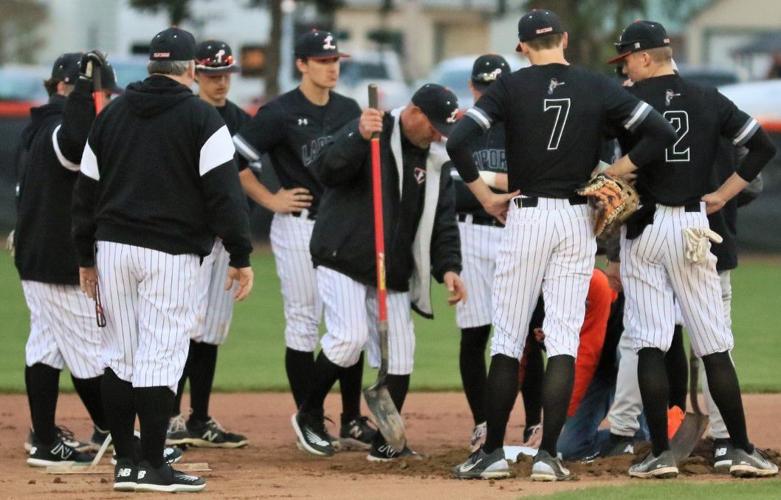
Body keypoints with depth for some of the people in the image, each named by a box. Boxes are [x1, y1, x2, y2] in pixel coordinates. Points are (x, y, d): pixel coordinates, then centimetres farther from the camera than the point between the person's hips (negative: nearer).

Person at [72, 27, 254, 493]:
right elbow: (225, 192, -9)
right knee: (160, 357, -4)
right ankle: (153, 468, -4)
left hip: (113, 246, 5)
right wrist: (241, 256, -6)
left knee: (120, 355, 10)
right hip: (170, 253, -5)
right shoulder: (202, 118, -4)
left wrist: (87, 257, 20)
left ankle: (126, 462, 12)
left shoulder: (111, 114, 11)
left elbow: (86, 191, 13)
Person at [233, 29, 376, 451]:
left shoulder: (349, 111, 9)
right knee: (303, 323, -2)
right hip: (299, 227, -6)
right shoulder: (280, 113, -8)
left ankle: (351, 423, 12)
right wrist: (270, 200, -8)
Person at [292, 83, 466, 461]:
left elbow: (442, 221, 12)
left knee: (399, 354, 2)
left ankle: (386, 443, 12)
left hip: (392, 272, 7)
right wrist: (359, 137, -38)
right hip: (343, 259, -7)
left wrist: (448, 267, -3)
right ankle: (310, 415, 1)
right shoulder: (373, 132, -8)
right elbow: (328, 172, -22)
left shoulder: (434, 161, 12)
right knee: (350, 337, -20)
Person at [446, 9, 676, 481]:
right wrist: (613, 174, 2)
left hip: (525, 216, -1)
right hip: (579, 218, 1)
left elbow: (458, 142, -13)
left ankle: (493, 451, 4)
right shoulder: (599, 88, 2)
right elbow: (662, 132, -4)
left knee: (507, 337, 6)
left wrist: (485, 194, -2)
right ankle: (548, 454, -6)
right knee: (564, 338, 1)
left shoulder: (511, 87, -3)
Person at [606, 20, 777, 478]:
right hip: (693, 226, 2)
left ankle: (661, 453, -6)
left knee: (650, 344, -1)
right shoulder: (709, 100, 6)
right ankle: (742, 450, 3)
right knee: (715, 344, 6)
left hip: (643, 229, -2)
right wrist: (723, 194, 7)